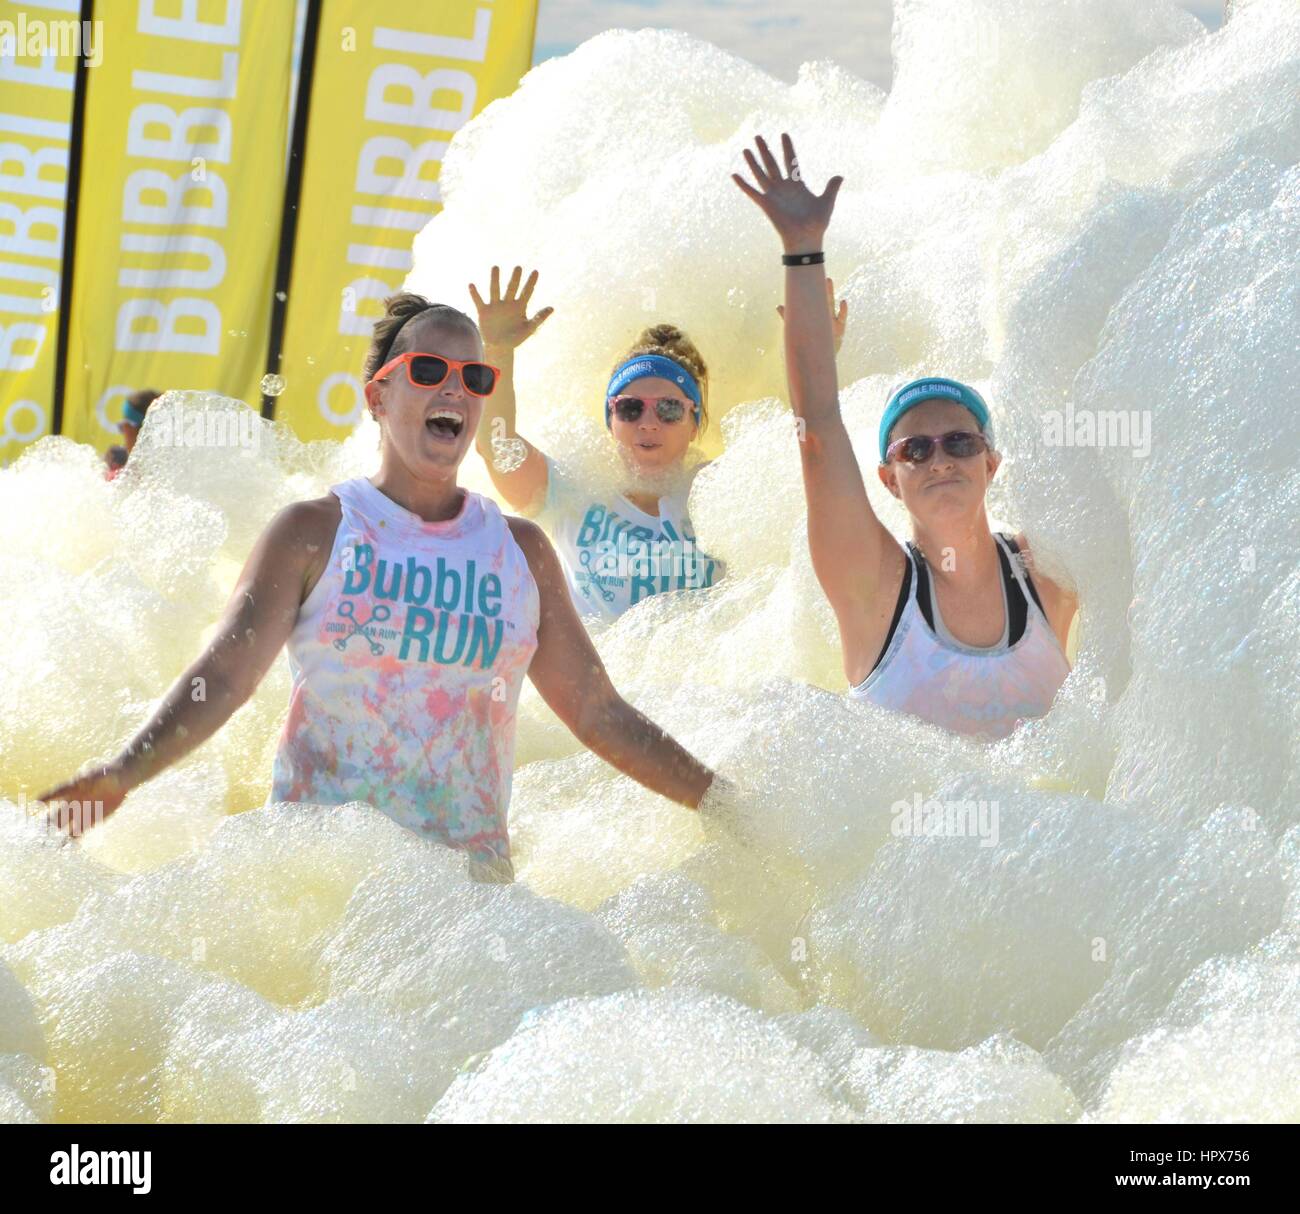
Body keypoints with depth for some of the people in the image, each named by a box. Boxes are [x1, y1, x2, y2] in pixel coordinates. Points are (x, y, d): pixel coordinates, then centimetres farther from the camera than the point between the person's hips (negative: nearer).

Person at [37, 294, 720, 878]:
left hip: (471, 871, 3)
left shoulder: (522, 551, 13)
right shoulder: (316, 532, 4)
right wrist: (120, 774, -23)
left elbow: (602, 717, 15)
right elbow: (224, 676, -7)